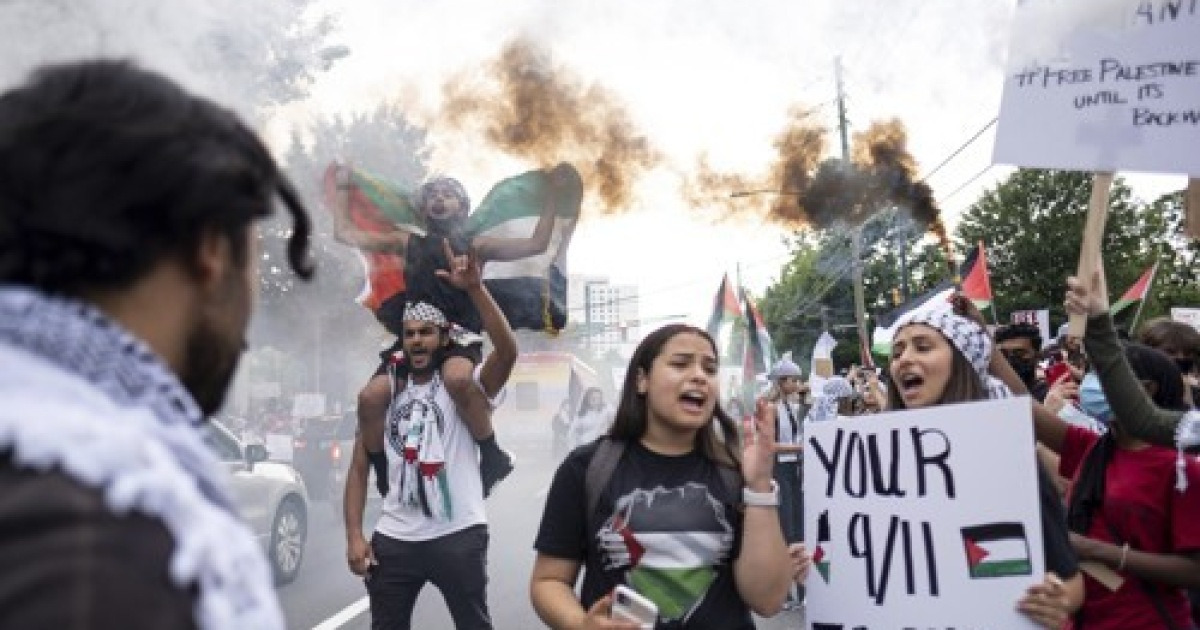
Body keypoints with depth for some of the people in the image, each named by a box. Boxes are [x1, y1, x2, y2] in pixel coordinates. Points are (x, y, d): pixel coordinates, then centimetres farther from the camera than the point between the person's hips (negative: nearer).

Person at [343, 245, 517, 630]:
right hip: (393, 539, 4)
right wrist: (354, 535, -2)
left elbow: (508, 351, -22)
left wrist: (474, 288, -29)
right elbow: (359, 469, 10)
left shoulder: (466, 387, -2)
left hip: (458, 536, -4)